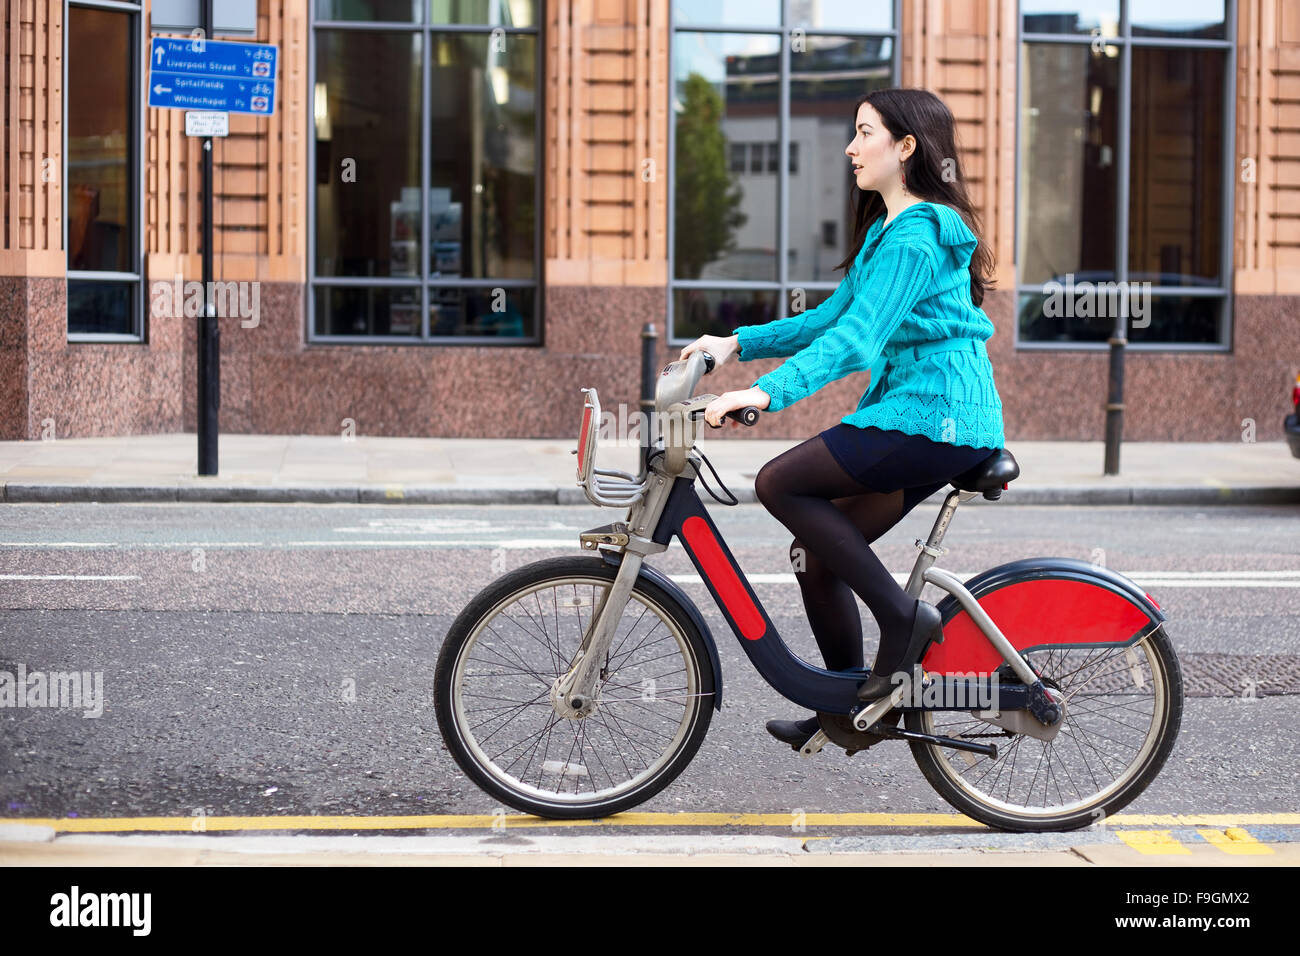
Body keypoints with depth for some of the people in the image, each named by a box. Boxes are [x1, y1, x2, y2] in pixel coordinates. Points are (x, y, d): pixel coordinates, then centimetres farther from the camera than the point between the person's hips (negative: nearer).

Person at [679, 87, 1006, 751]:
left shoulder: (915, 236, -14)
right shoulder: (889, 228, 20)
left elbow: (856, 338, -25)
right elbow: (833, 318, 22)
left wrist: (767, 391, -34)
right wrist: (738, 343, 13)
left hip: (933, 415, -10)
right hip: (931, 420, 10)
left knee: (781, 483, -14)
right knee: (817, 553, 9)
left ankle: (902, 617, -10)